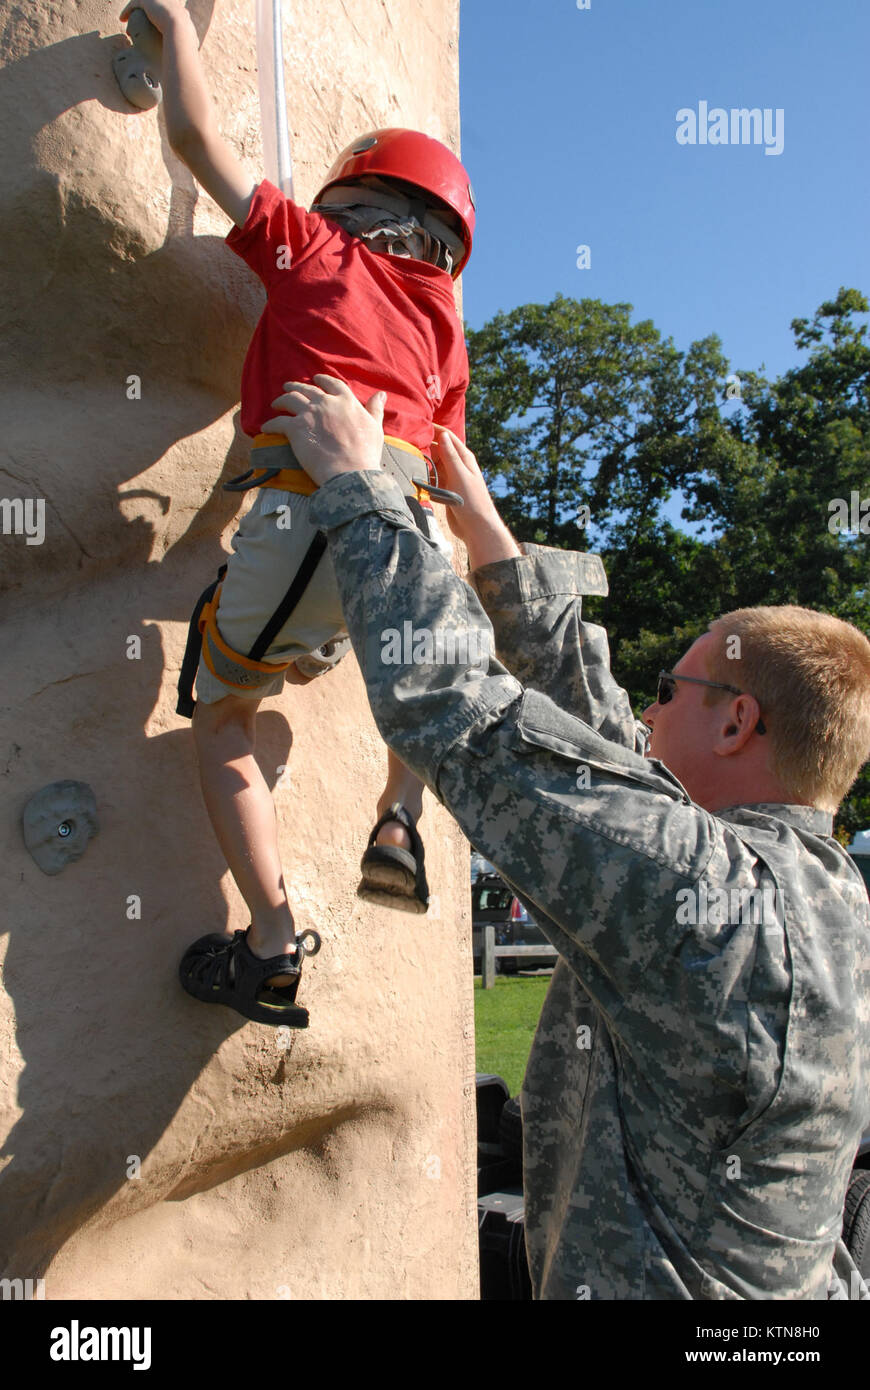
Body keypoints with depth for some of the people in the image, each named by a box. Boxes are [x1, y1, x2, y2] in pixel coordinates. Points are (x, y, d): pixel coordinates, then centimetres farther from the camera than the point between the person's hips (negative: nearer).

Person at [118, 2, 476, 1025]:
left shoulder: (316, 250, 18)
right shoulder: (445, 332, 28)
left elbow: (194, 134, 19)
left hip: (307, 508, -4)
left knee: (221, 719, 13)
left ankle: (271, 951, 8)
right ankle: (398, 827, 21)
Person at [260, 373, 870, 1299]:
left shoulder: (705, 890, -27)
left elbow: (447, 706, -26)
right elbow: (594, 732, 6)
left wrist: (356, 481, -14)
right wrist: (488, 539, 10)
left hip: (668, 1284, -8)